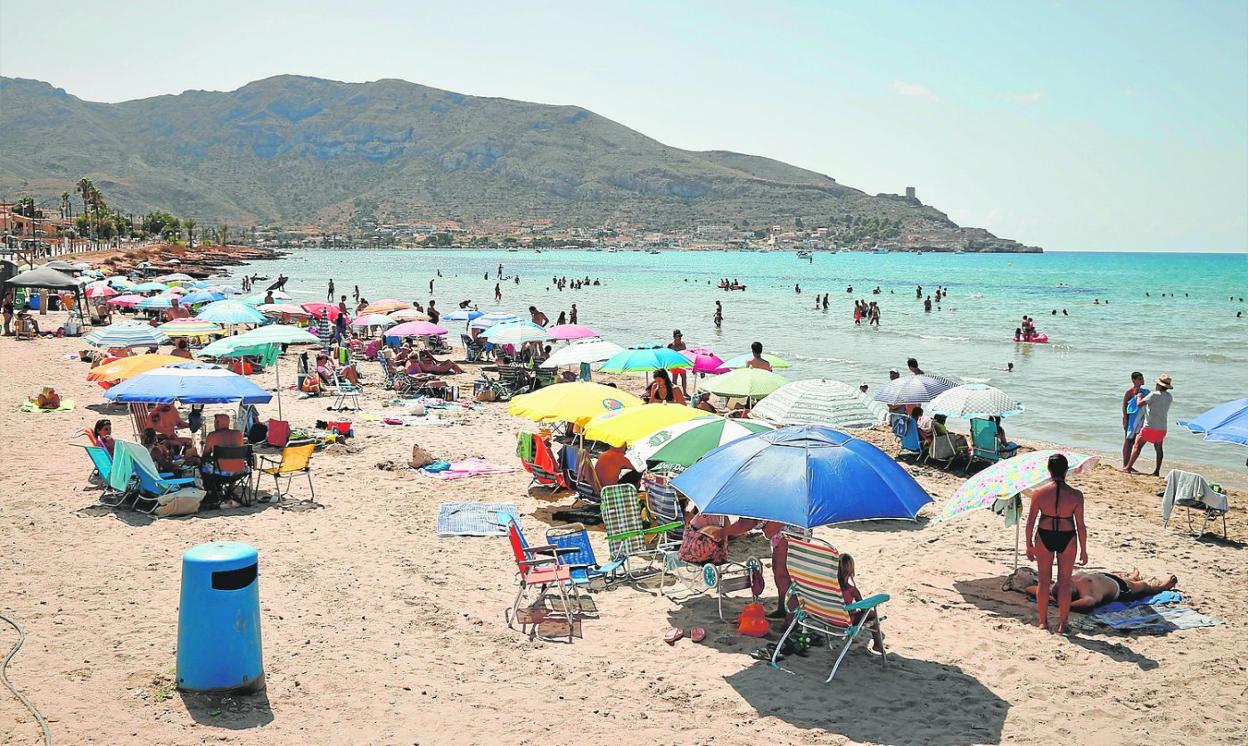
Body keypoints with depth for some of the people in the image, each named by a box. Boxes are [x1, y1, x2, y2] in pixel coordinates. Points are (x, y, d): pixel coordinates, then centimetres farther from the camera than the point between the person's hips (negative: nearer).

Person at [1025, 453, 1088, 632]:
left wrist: (1029, 544, 9)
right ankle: (1062, 624, 20)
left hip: (1044, 537, 1)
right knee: (1064, 583, 13)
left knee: (1043, 580, 15)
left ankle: (1043, 621, 24)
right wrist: (1083, 550, 4)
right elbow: (1080, 526, -8)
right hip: (1067, 539, -1)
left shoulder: (1038, 493, -13)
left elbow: (1030, 522, -5)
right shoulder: (1076, 495, -14)